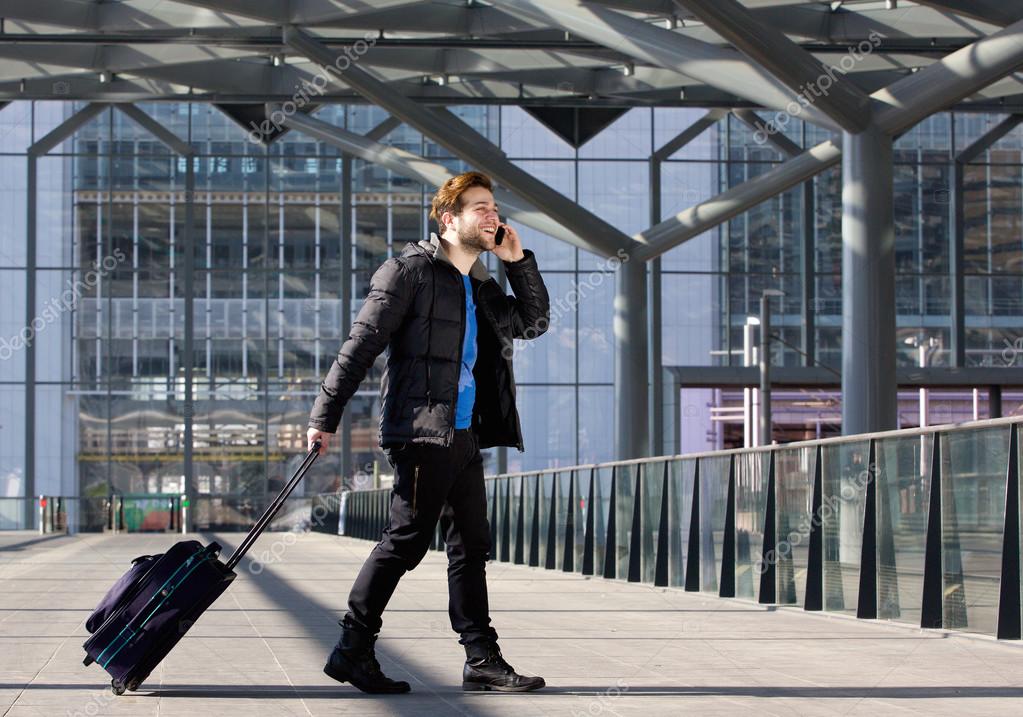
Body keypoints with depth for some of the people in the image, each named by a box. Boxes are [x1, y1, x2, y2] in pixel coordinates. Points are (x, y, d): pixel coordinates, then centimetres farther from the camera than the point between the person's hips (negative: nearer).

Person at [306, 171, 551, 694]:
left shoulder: (483, 287, 19)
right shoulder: (410, 271, -4)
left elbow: (534, 322, 27)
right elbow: (361, 345, -9)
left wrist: (518, 261, 13)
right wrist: (325, 415, -13)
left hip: (464, 435, 8)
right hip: (422, 430, -8)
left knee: (471, 546, 7)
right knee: (406, 539, -9)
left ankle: (483, 660, 10)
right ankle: (352, 649, -1)